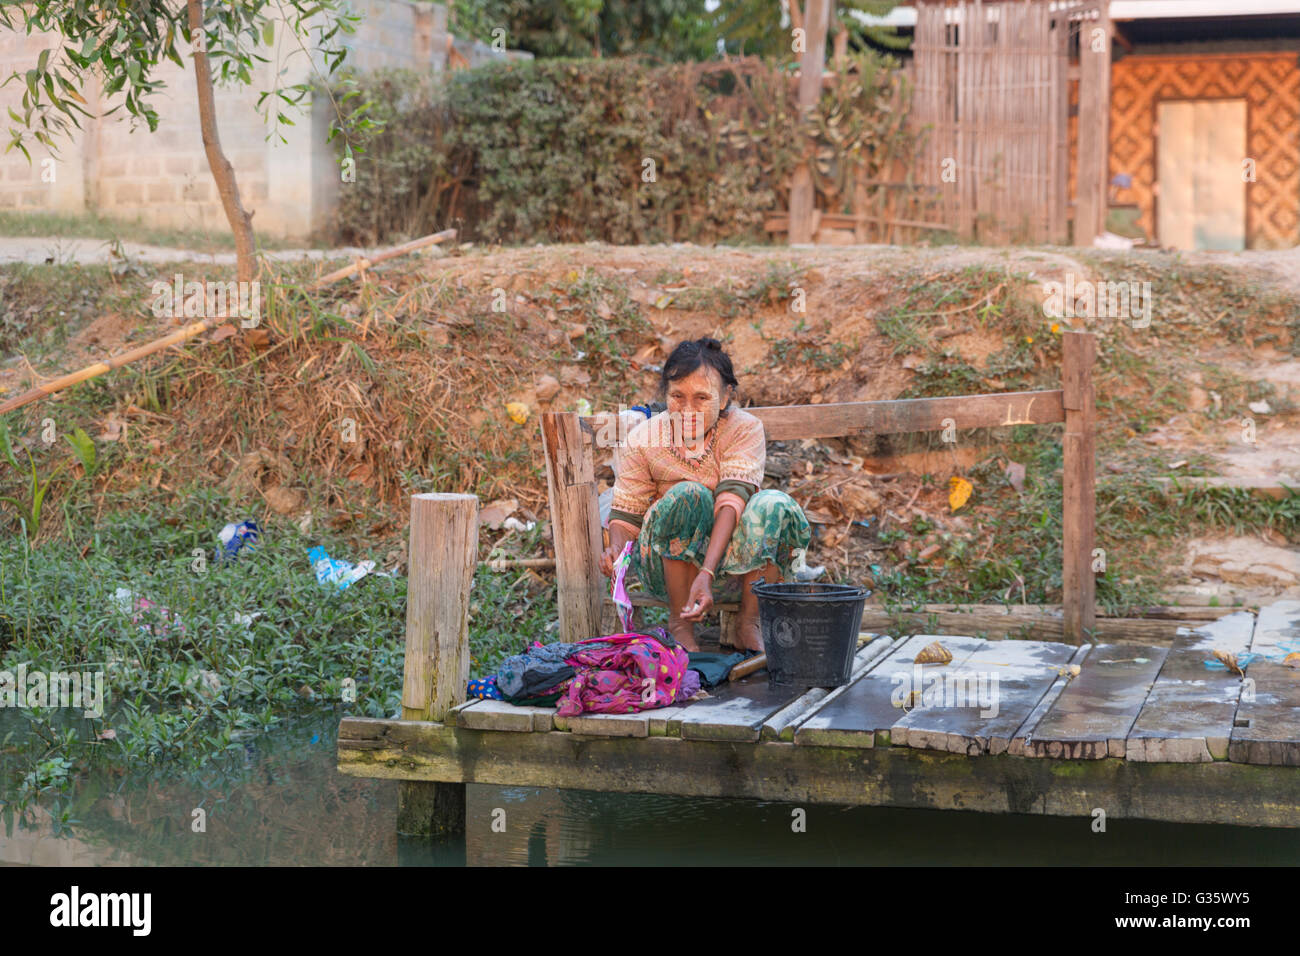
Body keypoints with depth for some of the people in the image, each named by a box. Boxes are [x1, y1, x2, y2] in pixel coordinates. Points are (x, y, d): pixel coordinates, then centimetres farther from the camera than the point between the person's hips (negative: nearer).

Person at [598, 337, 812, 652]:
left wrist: (706, 574, -39)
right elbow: (625, 515, -4)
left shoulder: (745, 430, -11)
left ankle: (749, 622, -14)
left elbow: (732, 500, -25)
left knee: (773, 505, -28)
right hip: (668, 566, 0)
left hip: (731, 560, 0)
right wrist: (616, 549, -30)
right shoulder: (644, 439, -8)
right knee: (687, 494, -30)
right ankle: (679, 623, -17)